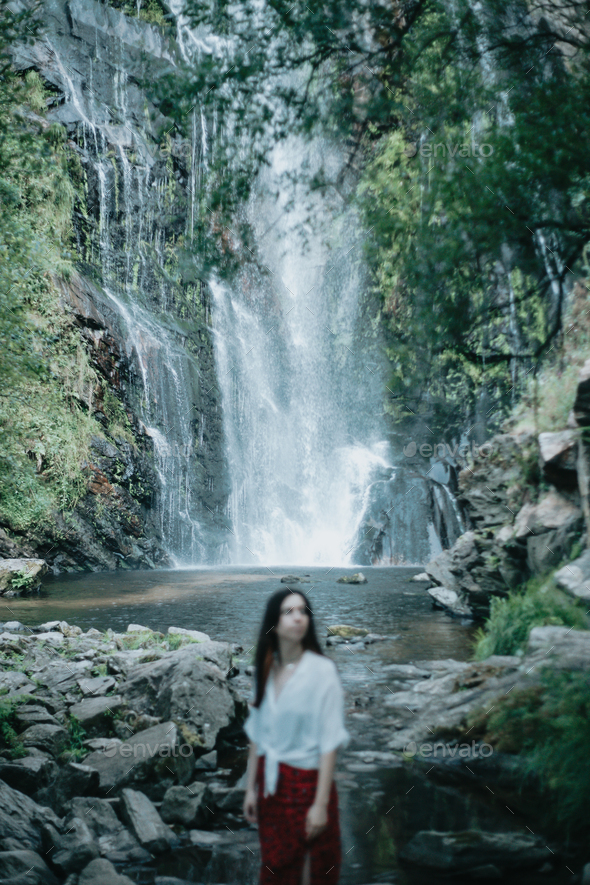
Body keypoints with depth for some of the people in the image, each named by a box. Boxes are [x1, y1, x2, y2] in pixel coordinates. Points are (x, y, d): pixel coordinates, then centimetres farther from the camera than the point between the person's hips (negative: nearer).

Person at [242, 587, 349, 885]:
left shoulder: (321, 670, -15)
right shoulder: (266, 670, 1)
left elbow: (329, 742, -15)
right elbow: (257, 734, 8)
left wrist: (321, 804, -17)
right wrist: (251, 788, 8)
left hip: (306, 782, -5)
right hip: (271, 783, 5)